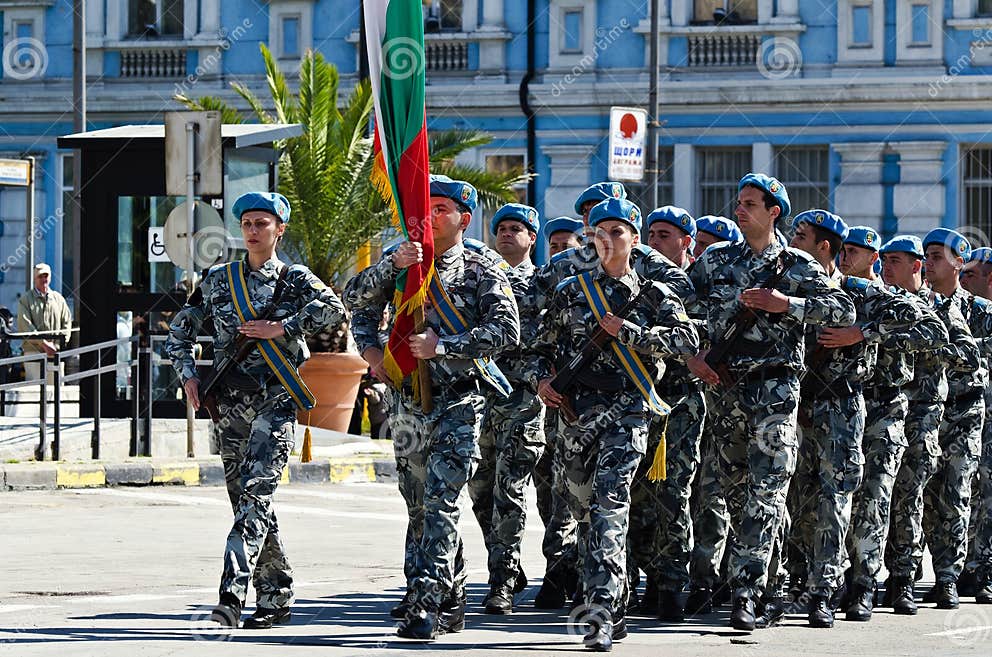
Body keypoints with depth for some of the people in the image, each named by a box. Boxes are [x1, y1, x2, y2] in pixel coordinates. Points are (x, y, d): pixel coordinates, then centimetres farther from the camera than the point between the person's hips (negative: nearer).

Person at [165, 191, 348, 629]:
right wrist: (188, 376, 4)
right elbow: (180, 330, 18)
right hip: (230, 402, 4)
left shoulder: (295, 278, 3)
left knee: (255, 494, -17)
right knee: (247, 502, 6)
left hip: (276, 401, -4)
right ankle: (276, 599, 17)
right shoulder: (218, 280, 12)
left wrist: (282, 327, -18)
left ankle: (233, 593, -27)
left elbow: (334, 310, -16)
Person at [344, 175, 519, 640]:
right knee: (419, 508, 10)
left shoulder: (481, 270, -2)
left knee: (440, 503, -15)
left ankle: (425, 604, -19)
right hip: (408, 404, 5)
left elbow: (507, 330, -13)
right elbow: (357, 301, 3)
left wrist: (442, 345, -19)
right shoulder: (402, 262, 10)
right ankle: (451, 603, 21)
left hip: (459, 405, -5)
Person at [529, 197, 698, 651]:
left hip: (627, 411, -4)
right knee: (584, 507, 10)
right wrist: (541, 379, -2)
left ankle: (603, 615, -24)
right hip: (576, 409, 4)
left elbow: (688, 339, -9)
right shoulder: (571, 291, 12)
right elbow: (544, 346, 18)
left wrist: (627, 331, -13)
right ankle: (614, 609, 24)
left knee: (609, 506, -19)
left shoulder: (653, 295, 4)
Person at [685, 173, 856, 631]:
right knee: (735, 489, 9)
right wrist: (691, 356, 1)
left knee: (766, 490, -13)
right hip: (725, 384, 3)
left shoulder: (797, 266, 2)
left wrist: (786, 304, -15)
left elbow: (845, 310, -7)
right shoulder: (714, 261, 10)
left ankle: (745, 591, -17)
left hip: (776, 387, -3)